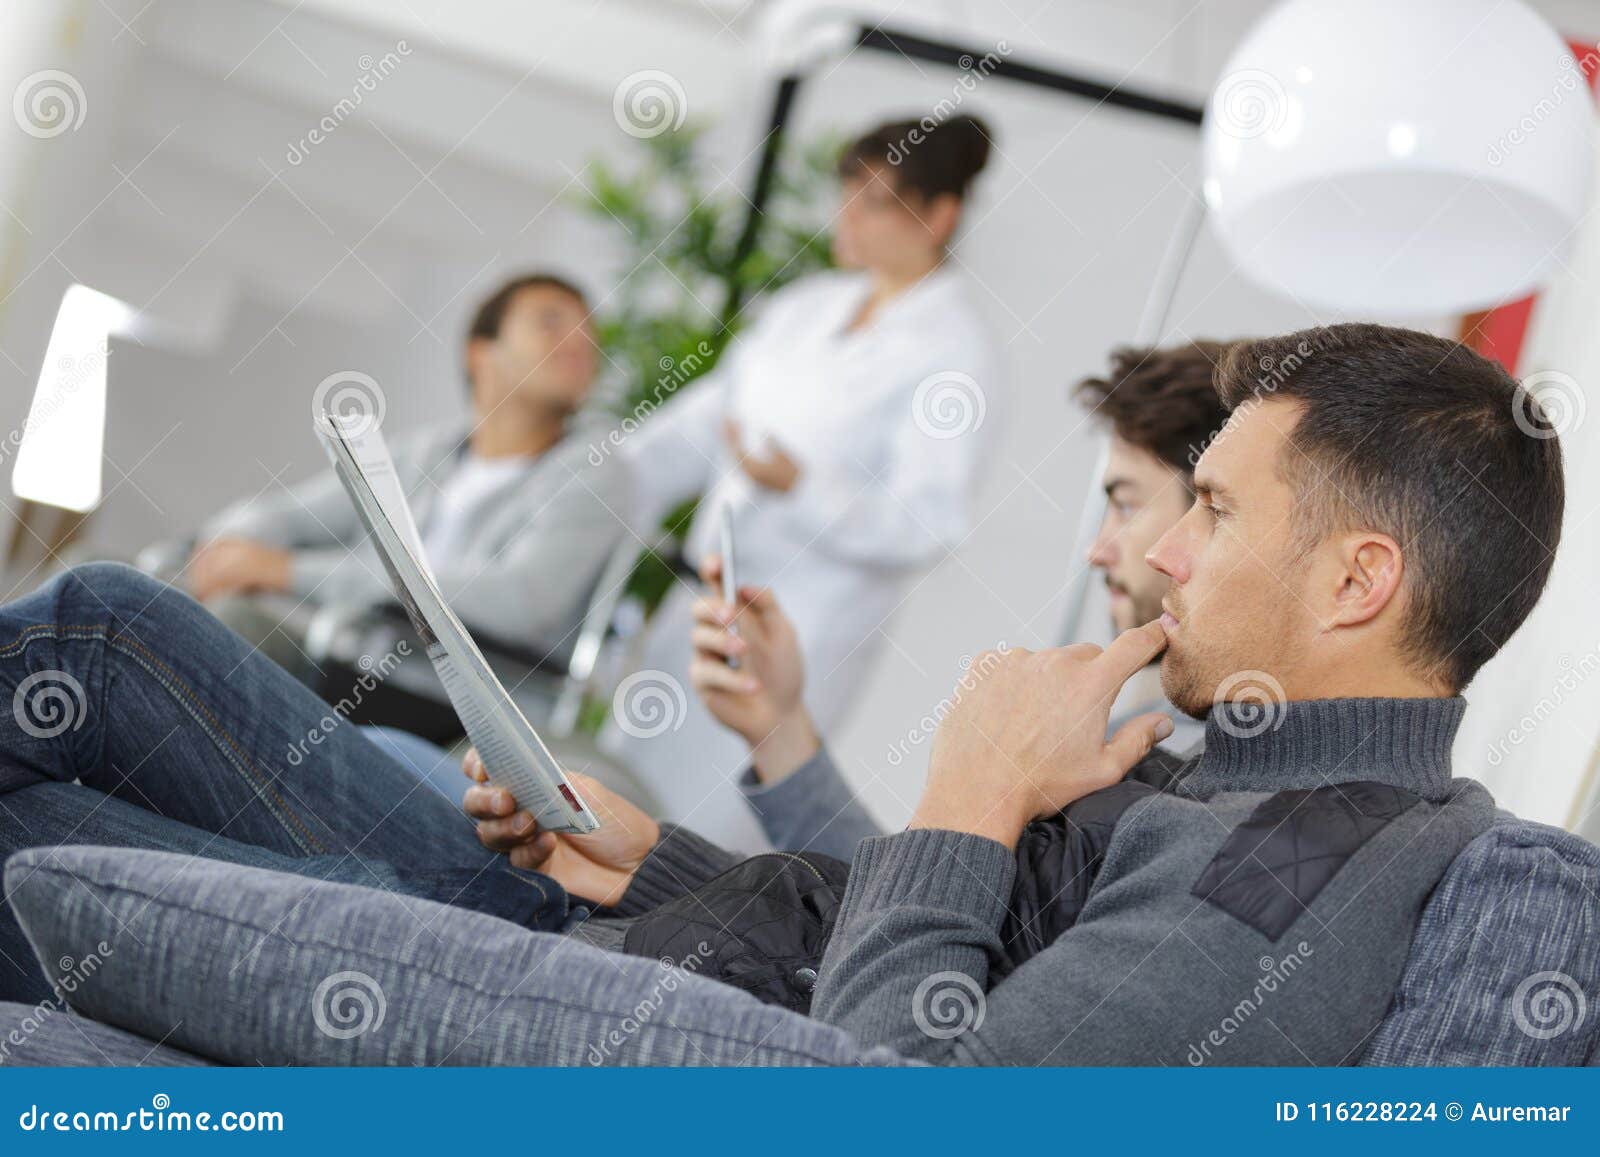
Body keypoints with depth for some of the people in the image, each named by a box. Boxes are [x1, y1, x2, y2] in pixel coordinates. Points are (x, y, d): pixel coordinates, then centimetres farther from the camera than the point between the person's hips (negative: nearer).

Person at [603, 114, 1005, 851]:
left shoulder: (957, 353, -10)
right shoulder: (807, 306, 12)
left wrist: (803, 488, -29)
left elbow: (928, 526, -15)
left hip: (802, 632, -8)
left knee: (695, 844, -10)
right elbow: (700, 424, 16)